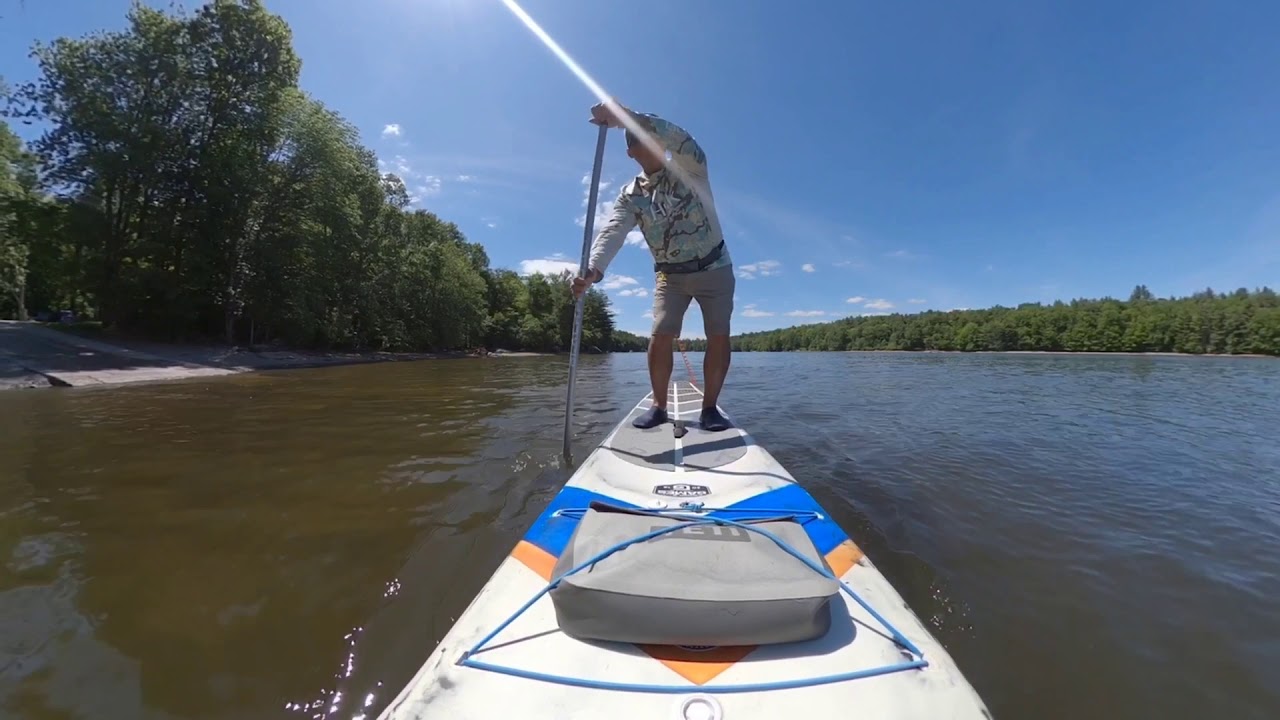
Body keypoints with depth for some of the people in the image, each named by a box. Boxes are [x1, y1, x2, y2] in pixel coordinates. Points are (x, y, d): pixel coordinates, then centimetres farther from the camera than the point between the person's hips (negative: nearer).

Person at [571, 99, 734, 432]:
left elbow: (680, 139, -32)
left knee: (719, 338, -7)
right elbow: (612, 233, -20)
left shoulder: (689, 170, -8)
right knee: (660, 336, -11)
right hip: (670, 275, 1)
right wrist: (593, 269, -40)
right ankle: (659, 406, 5)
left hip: (713, 269, -1)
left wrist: (624, 116, -40)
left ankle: (710, 407, 7)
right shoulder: (630, 196, -3)